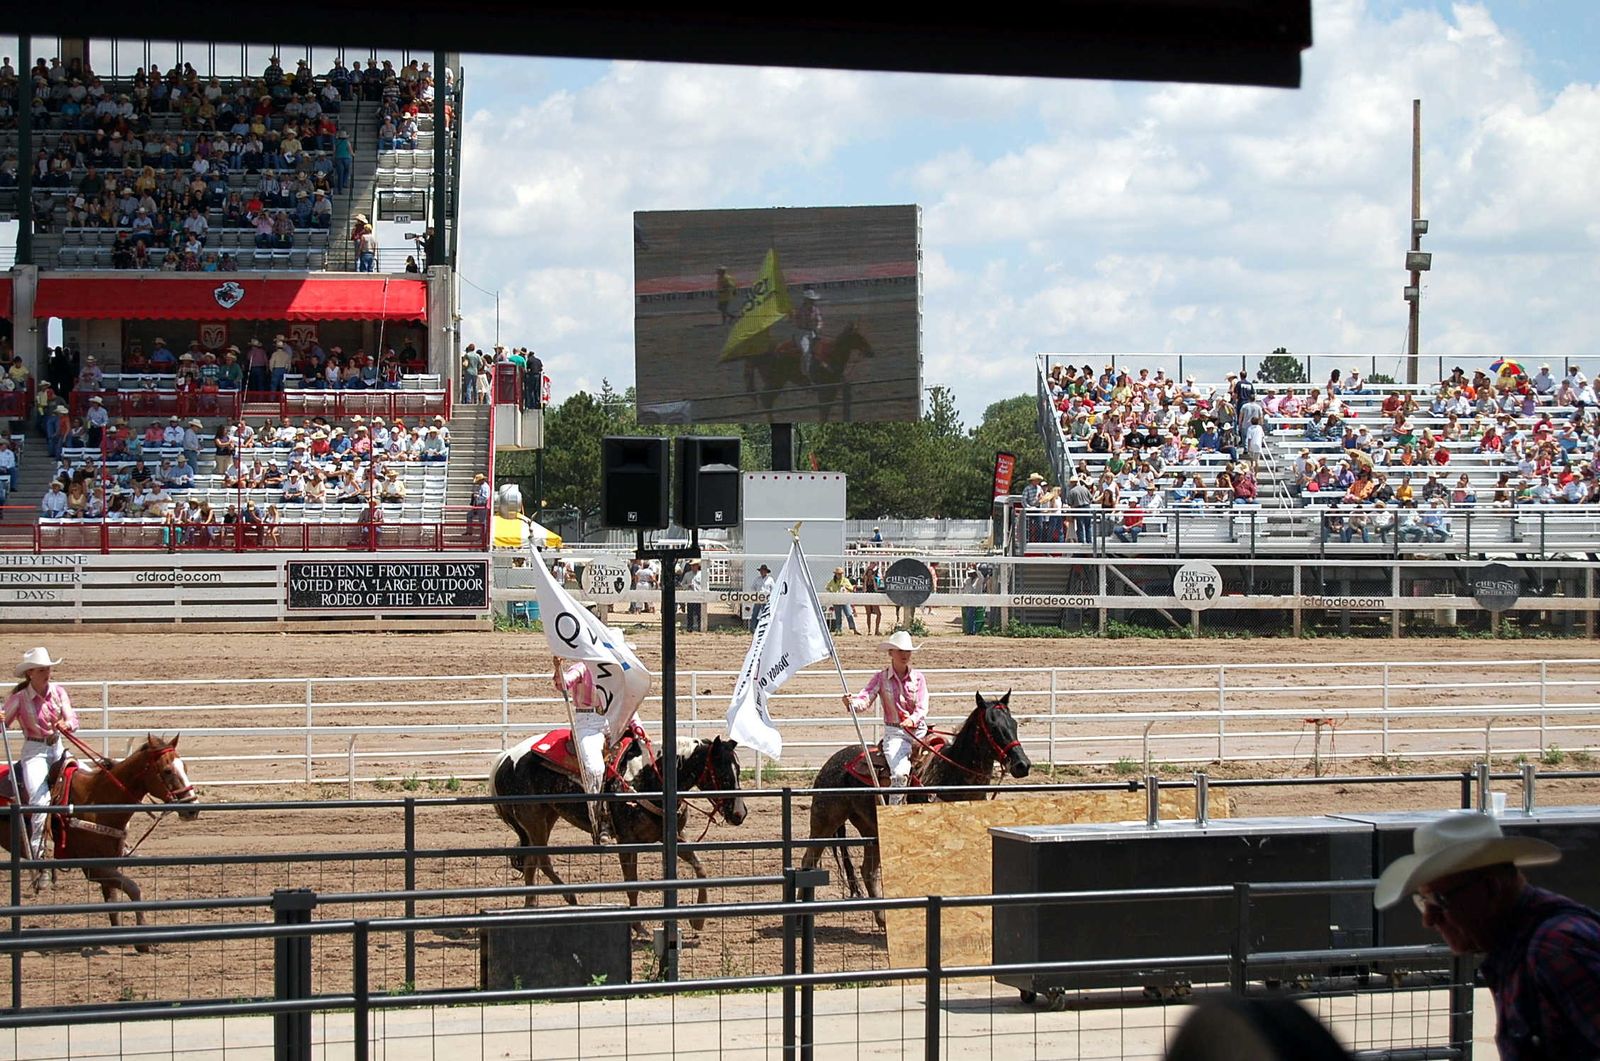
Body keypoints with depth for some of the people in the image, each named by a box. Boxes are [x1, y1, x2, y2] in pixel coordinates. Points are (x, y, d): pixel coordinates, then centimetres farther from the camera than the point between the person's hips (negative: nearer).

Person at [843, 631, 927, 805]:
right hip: (895, 734, -3)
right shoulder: (881, 678, 3)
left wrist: (912, 720, -25)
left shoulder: (918, 678, 7)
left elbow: (922, 707, -3)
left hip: (918, 730, 3)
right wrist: (852, 703, -32)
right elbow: (864, 699, -8)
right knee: (900, 773, -27)